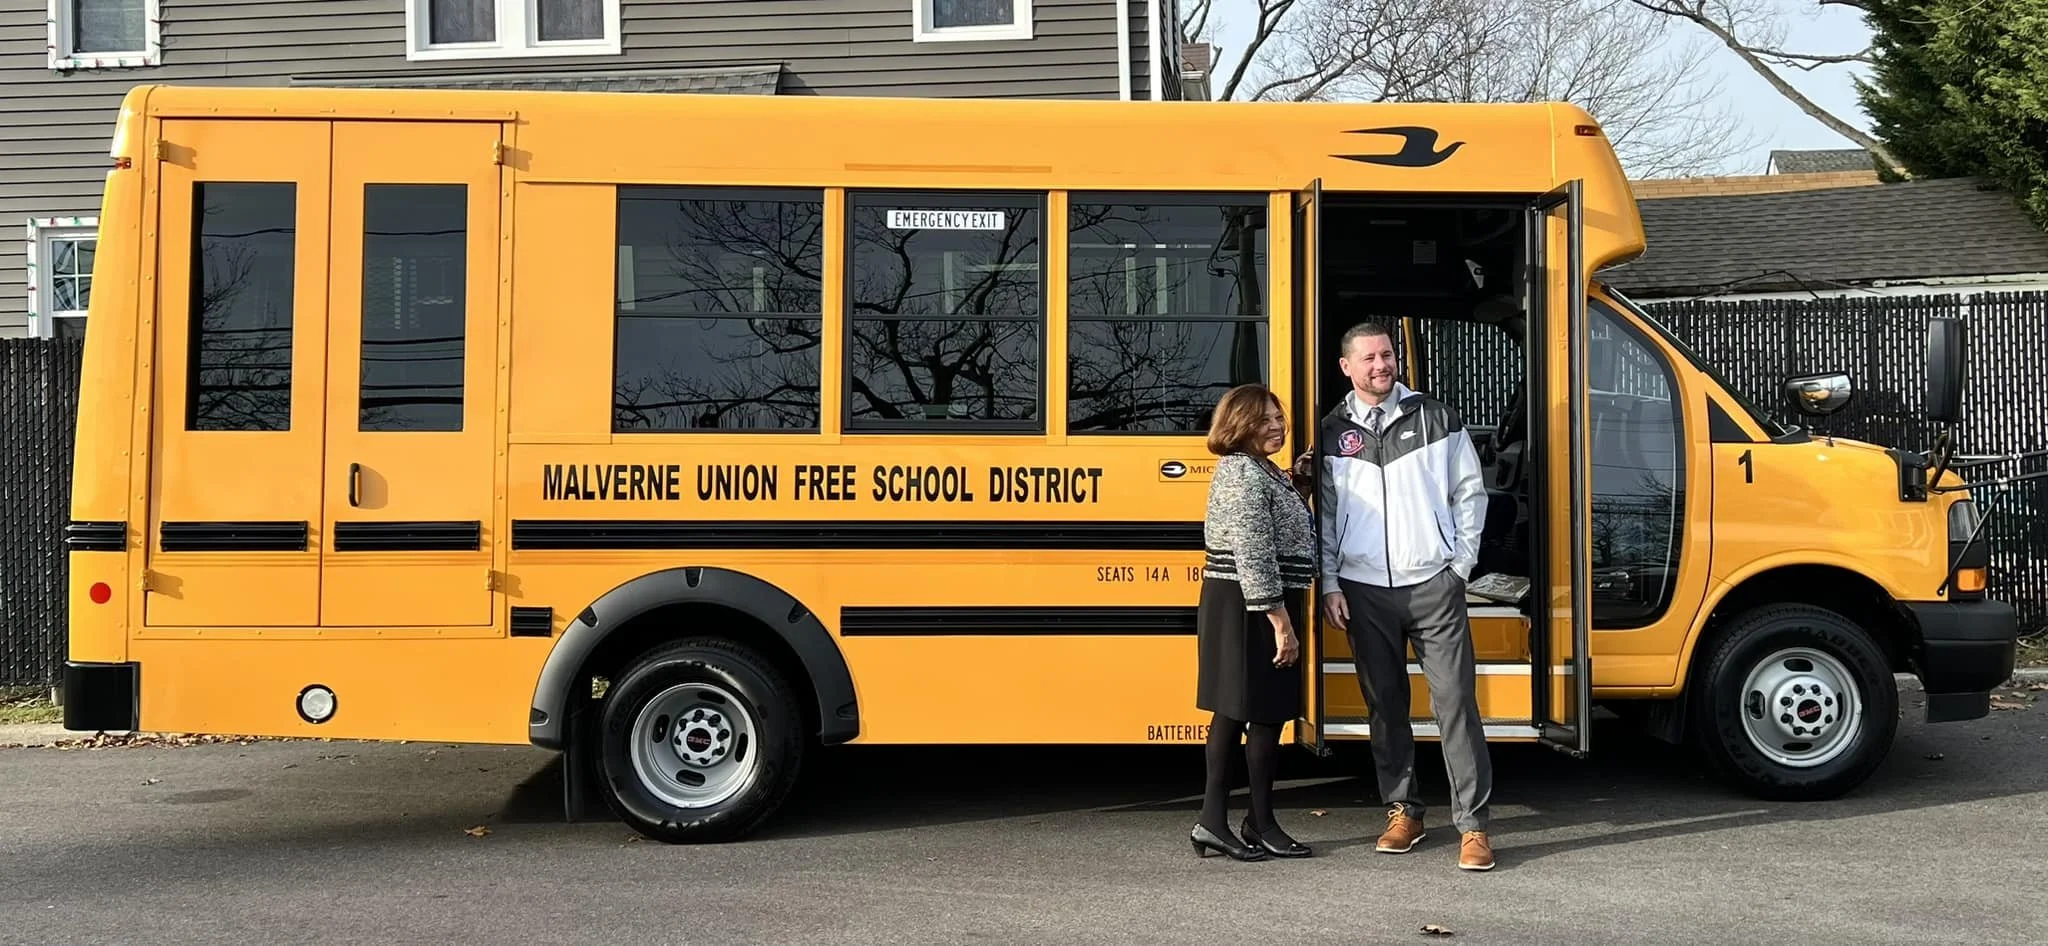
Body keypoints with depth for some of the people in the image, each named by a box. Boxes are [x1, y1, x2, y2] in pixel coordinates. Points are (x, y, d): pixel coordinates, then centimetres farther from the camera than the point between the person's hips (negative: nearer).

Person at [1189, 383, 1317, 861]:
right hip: (1253, 608, -10)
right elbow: (1253, 556, -23)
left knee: (1234, 709, 10)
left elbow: (1279, 533, 26)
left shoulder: (1260, 470, 16)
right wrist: (1281, 621, -23)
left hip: (1235, 606, 10)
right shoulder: (1245, 472, -16)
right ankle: (1261, 824, 10)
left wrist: (1296, 487, 16)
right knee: (1267, 713, -1)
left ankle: (1213, 819, 13)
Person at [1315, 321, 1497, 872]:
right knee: (1384, 703, 9)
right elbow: (1325, 513, 10)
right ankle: (1402, 812, 22)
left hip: (1433, 585, -2)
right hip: (1364, 591, 2)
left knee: (1455, 701, -5)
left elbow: (1469, 493, 8)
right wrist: (1329, 585, 5)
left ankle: (1473, 825, -1)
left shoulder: (1436, 418, 4)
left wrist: (1461, 562, 1)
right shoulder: (1332, 432, 8)